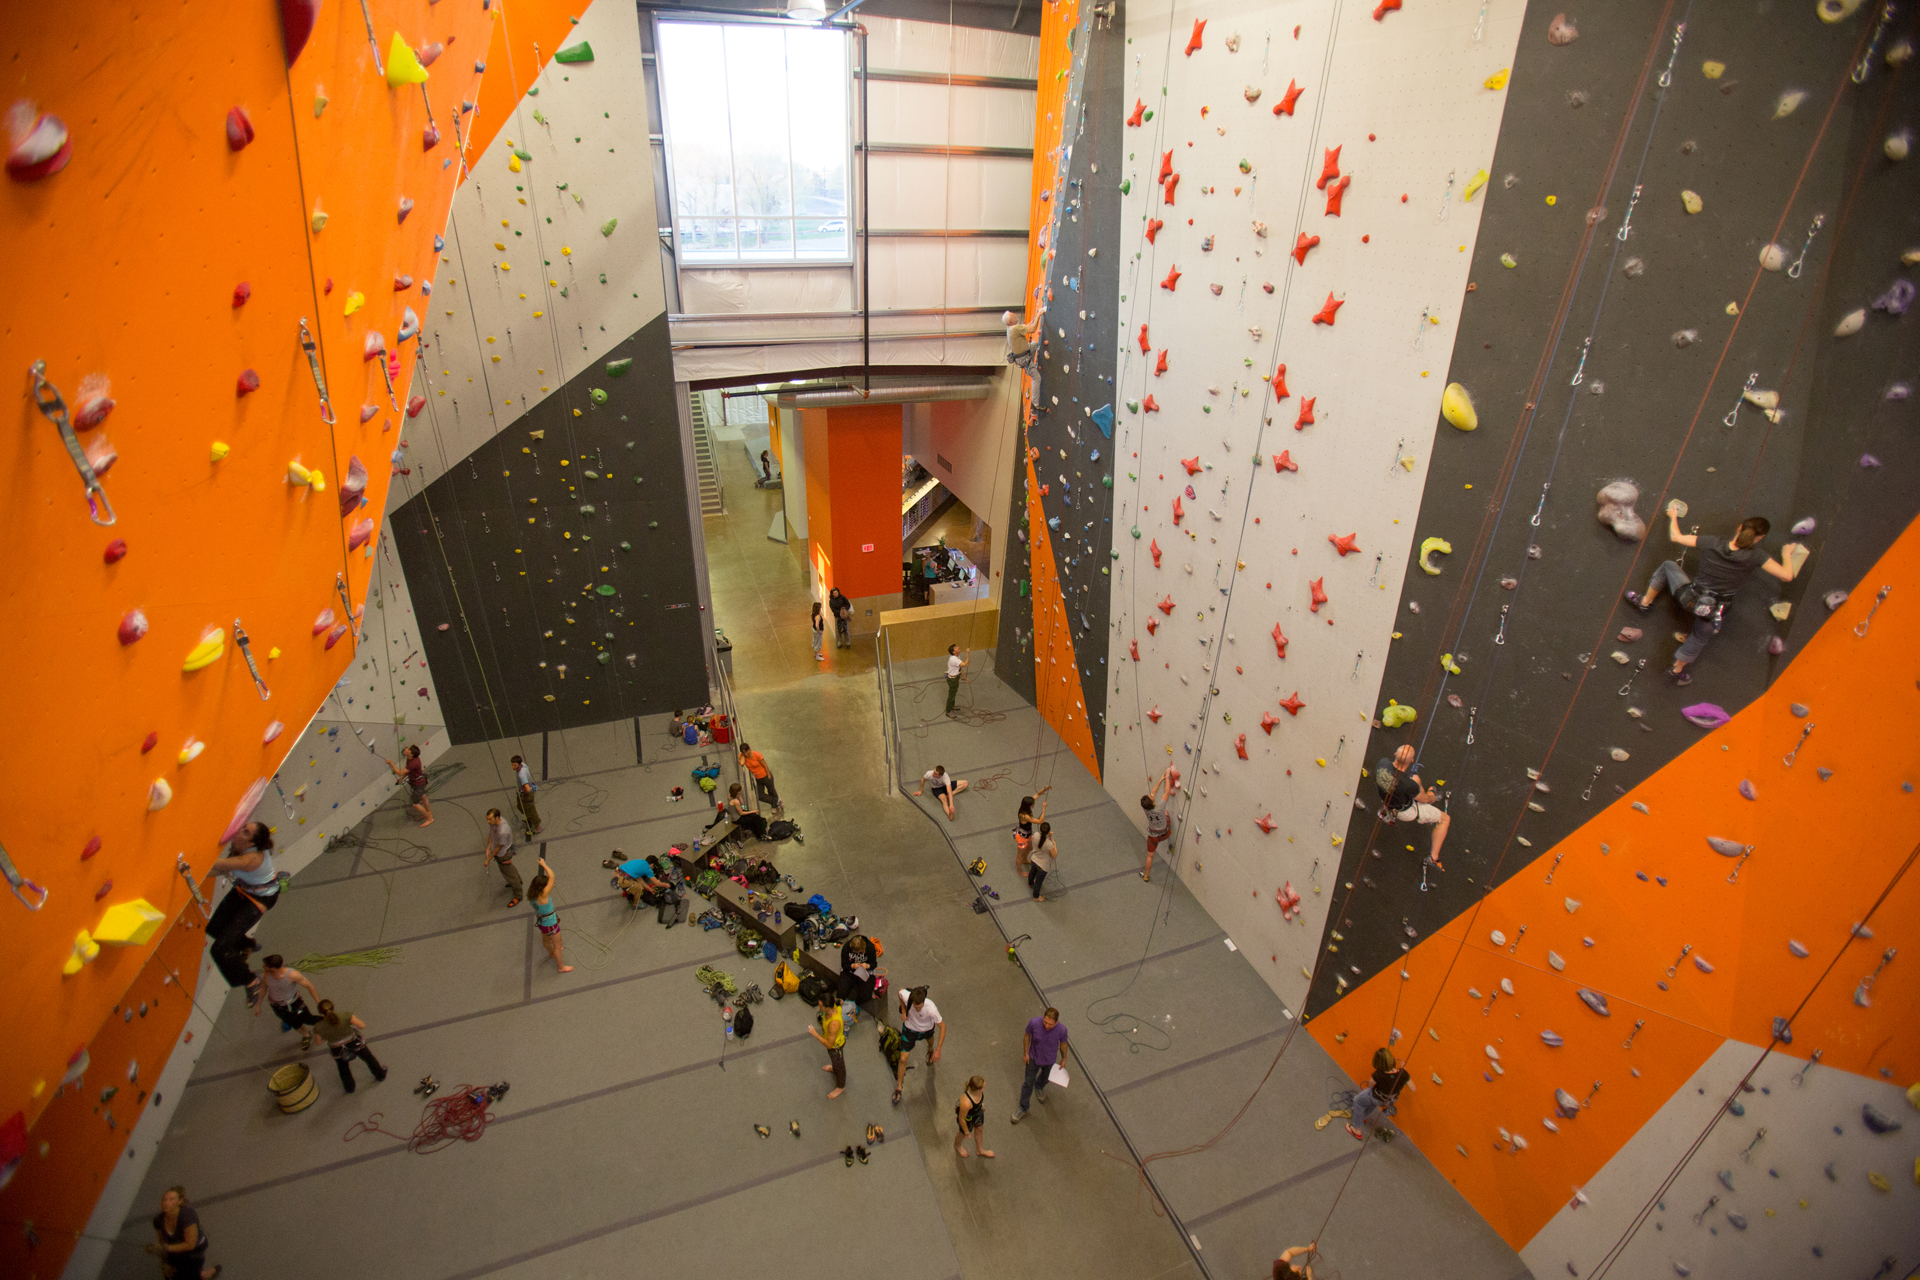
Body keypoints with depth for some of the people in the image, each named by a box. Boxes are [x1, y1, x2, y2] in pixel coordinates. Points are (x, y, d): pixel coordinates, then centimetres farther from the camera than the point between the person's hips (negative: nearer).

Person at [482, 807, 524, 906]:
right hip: (498, 852, 8)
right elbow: (491, 833, 1)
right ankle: (518, 881, 61)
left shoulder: (503, 831, -43)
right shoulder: (493, 821, -19)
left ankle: (518, 895, 36)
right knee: (509, 868, 33)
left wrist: (488, 859, -16)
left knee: (508, 874, 14)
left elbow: (499, 848, -28)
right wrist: (488, 848, -5)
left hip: (503, 855, -8)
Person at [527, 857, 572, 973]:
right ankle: (561, 966, 31)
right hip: (550, 924, -8)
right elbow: (552, 876, -40)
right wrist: (544, 864, -31)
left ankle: (551, 953, 63)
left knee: (546, 939, 34)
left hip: (541, 922, 8)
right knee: (557, 945, 14)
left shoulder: (532, 895, -16)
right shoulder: (543, 896, -38)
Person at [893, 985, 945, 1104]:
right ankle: (899, 1088, 27)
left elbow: (942, 1026, -29)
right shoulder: (906, 996, -39)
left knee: (930, 1039, 34)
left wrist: (938, 1050, -29)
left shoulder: (931, 1008, -44)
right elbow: (900, 992, -12)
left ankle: (930, 1049, 72)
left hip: (927, 1029, 0)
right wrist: (903, 1011, -18)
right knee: (903, 1059, 2)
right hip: (909, 1029, 0)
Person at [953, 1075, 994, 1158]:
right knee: (963, 1133, 27)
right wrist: (967, 1132, -10)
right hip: (968, 1117, -5)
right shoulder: (966, 1103, -47)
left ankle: (979, 1150, 60)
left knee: (979, 1129, 30)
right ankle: (957, 1145, 62)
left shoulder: (977, 1090, -30)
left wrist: (982, 1105, 15)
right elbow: (961, 1119, -27)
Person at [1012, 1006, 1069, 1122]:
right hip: (1034, 1058, -1)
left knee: (1045, 1078, 30)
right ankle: (1023, 1110, 35)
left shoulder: (1061, 1030, -34)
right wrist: (1026, 1053, -5)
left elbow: (1063, 1044, -11)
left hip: (1050, 1060, 1)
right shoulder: (1034, 1023, -35)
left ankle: (1039, 1087, 65)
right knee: (1028, 1083, 13)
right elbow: (1027, 1036, -14)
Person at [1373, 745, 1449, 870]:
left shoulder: (1383, 762, -27)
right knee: (1446, 819, 12)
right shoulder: (1409, 785, -41)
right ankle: (1434, 857, 19)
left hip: (1387, 802, 6)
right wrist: (1431, 798, 9)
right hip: (1406, 811, -6)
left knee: (1415, 777, 29)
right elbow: (1424, 799, -17)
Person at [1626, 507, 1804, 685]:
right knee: (1699, 638, 30)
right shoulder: (1756, 555, -17)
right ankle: (1678, 669, 44)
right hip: (1712, 610, -1)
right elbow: (1787, 576, -12)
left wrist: (1673, 516, 14)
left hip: (1689, 596, 1)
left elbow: (1675, 537, -4)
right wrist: (1786, 553, 8)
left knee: (1668, 565, 29)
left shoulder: (1712, 543, -13)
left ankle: (1645, 601, 37)